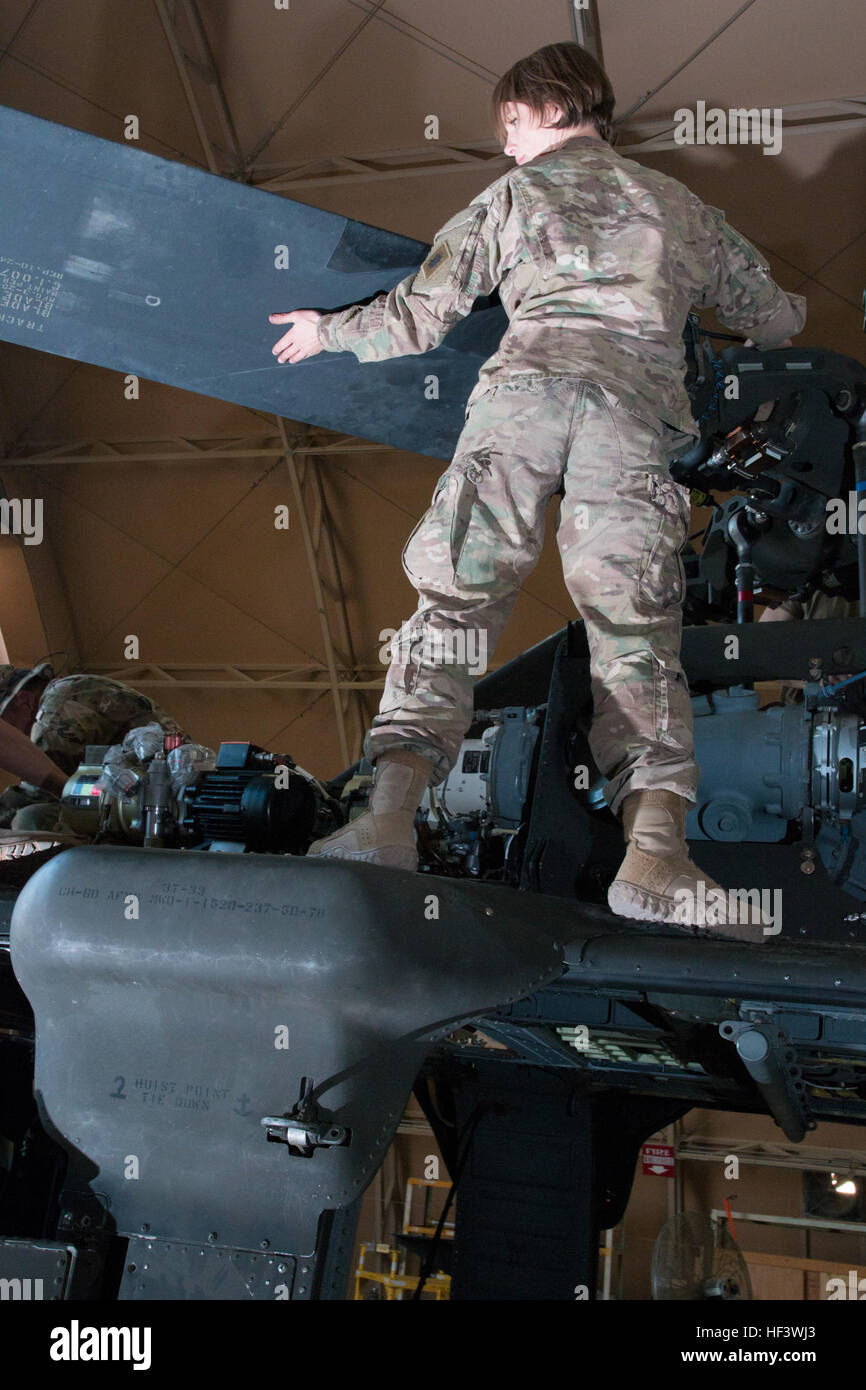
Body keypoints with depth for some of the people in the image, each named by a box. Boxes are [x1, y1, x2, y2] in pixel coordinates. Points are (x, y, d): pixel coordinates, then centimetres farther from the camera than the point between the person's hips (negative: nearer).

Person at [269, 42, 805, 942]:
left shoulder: (513, 196, 25)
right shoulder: (684, 208, 31)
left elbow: (415, 318, 23)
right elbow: (775, 322, 37)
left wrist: (328, 330, 42)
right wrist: (780, 311, 62)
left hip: (526, 383, -1)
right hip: (641, 406, 1)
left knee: (454, 601, -5)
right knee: (636, 631, -6)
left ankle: (391, 810, -23)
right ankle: (656, 848, -26)